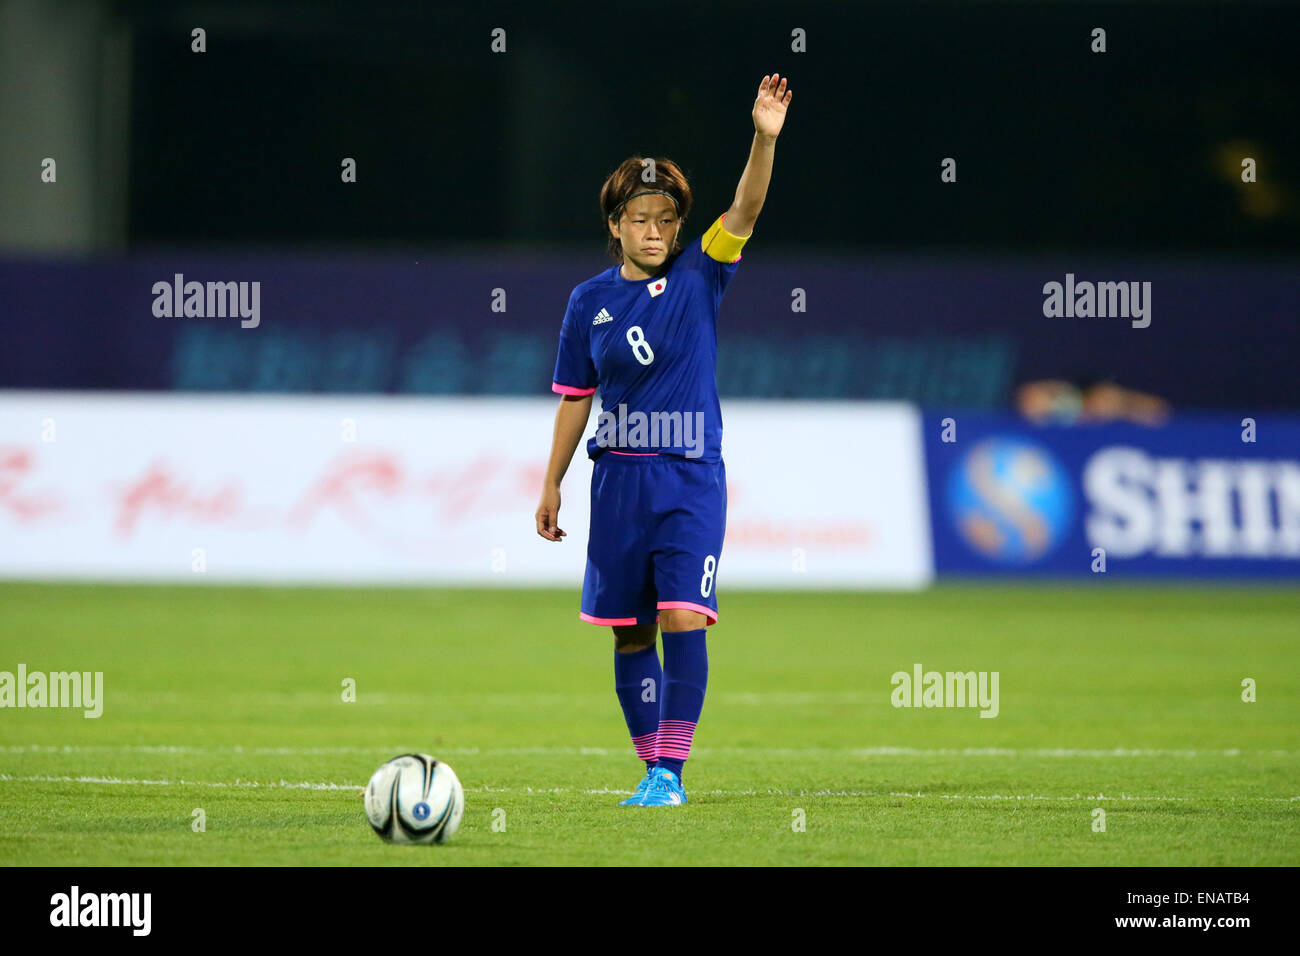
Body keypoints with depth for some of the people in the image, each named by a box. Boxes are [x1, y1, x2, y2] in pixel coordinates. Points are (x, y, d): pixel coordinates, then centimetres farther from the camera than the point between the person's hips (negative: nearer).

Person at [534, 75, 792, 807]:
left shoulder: (699, 278, -1)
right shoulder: (591, 301, 5)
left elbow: (745, 213, -17)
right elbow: (575, 398, 12)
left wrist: (765, 139, -32)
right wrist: (552, 485, 11)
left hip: (691, 478, -3)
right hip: (618, 479, 3)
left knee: (682, 620, -15)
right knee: (630, 633, 6)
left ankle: (670, 769, -11)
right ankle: (655, 772, 17)